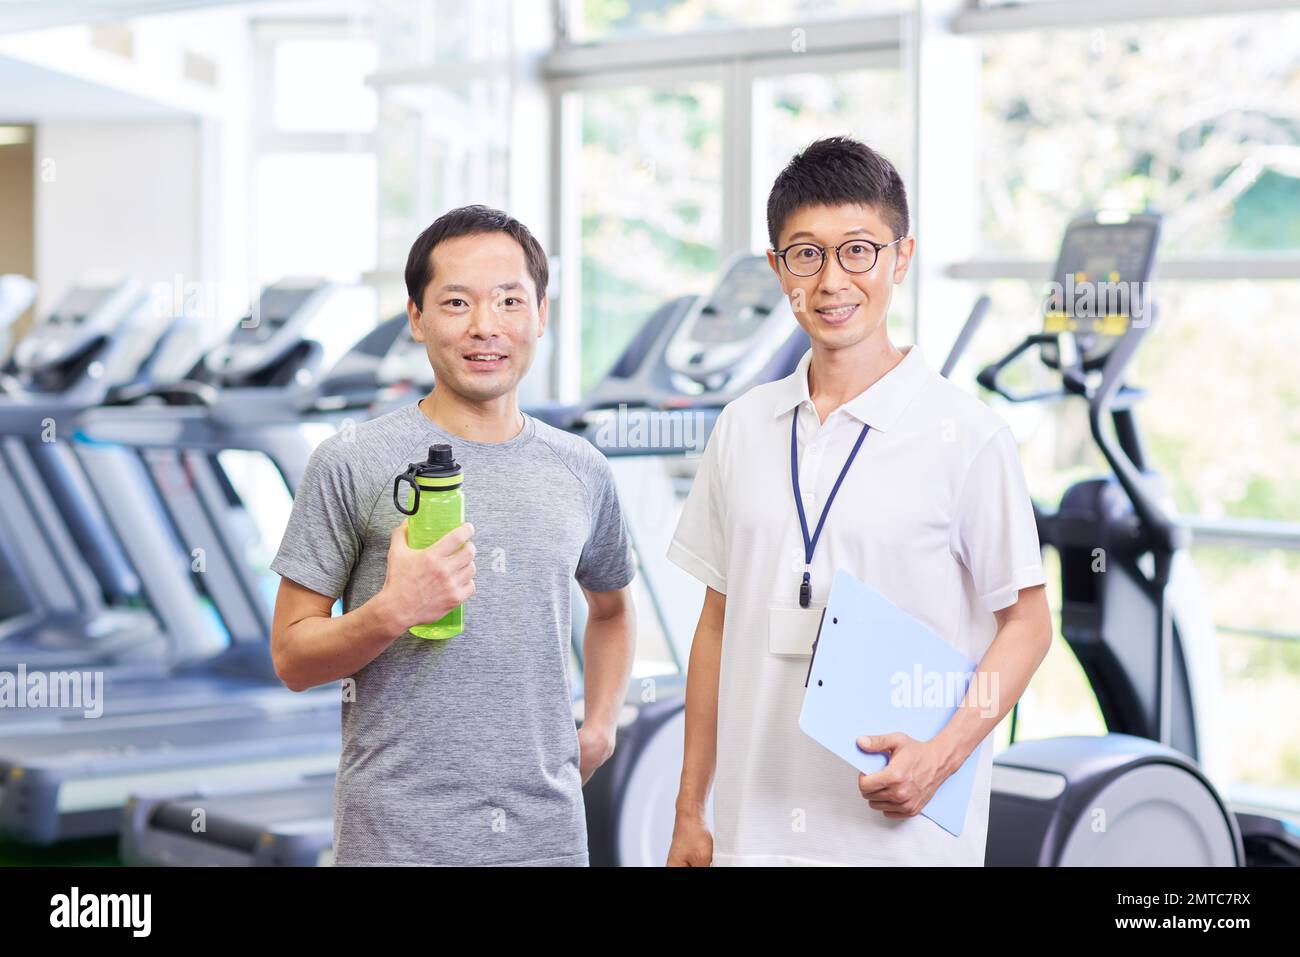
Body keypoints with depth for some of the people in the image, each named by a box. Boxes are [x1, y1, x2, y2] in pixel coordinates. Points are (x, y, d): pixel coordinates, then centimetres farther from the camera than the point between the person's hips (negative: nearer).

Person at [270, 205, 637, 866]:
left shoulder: (581, 471, 7)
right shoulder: (352, 464, -5)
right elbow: (291, 656, -4)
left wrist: (599, 727, 12)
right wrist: (392, 612, -20)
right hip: (397, 834, -3)